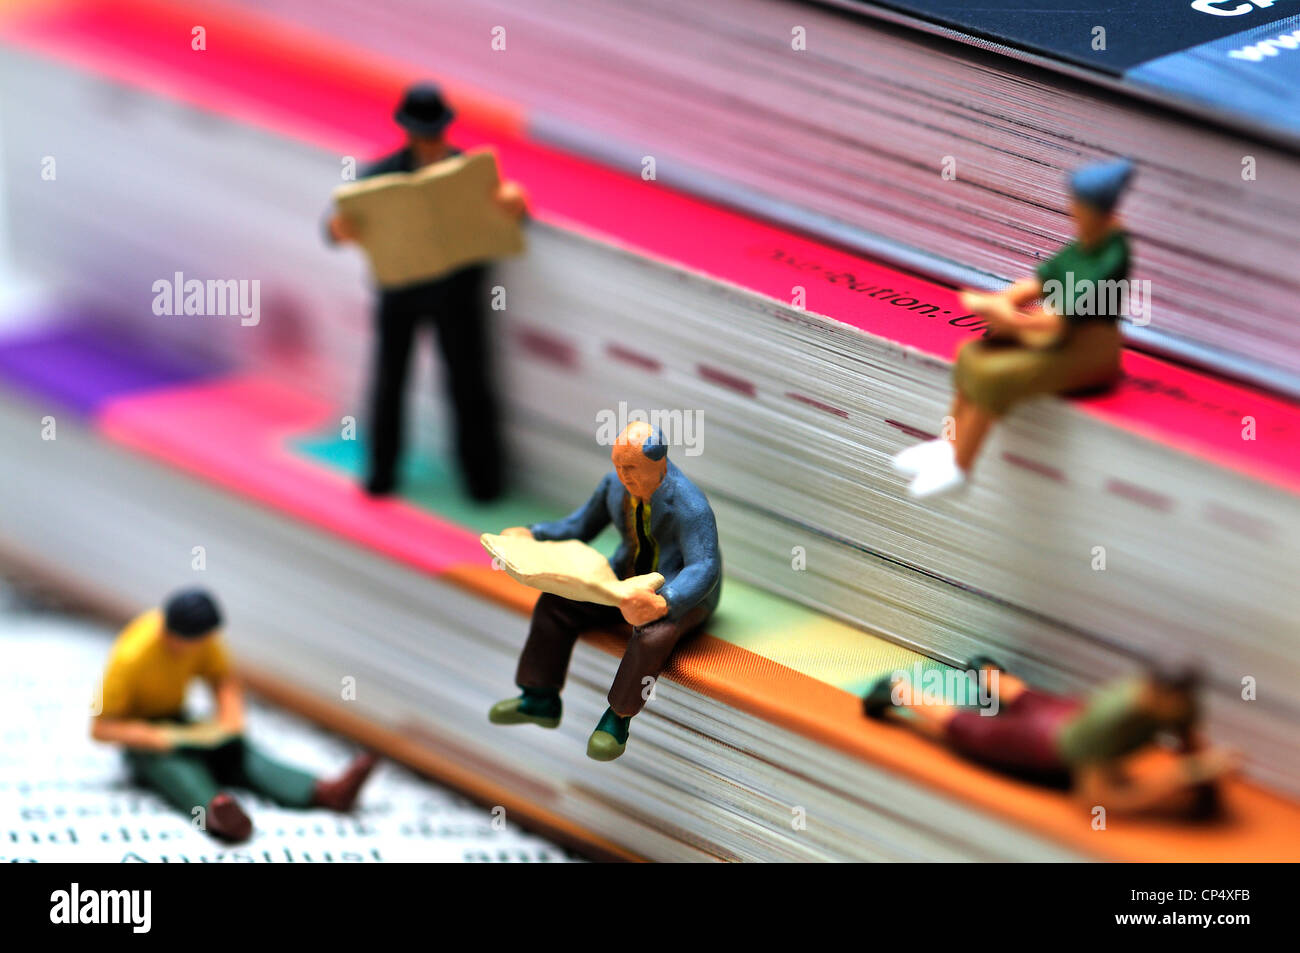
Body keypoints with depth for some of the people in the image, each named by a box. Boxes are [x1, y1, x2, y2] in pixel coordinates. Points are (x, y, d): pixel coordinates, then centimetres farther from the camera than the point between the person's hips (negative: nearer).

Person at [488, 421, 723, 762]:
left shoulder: (689, 505, -27)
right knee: (556, 602, -6)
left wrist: (662, 604, -53)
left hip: (681, 593, -7)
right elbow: (580, 526, 12)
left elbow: (704, 569, -35)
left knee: (653, 631, -38)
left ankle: (617, 719, -22)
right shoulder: (616, 484, -4)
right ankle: (540, 699, 4)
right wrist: (531, 535, -5)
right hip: (628, 581, 7)